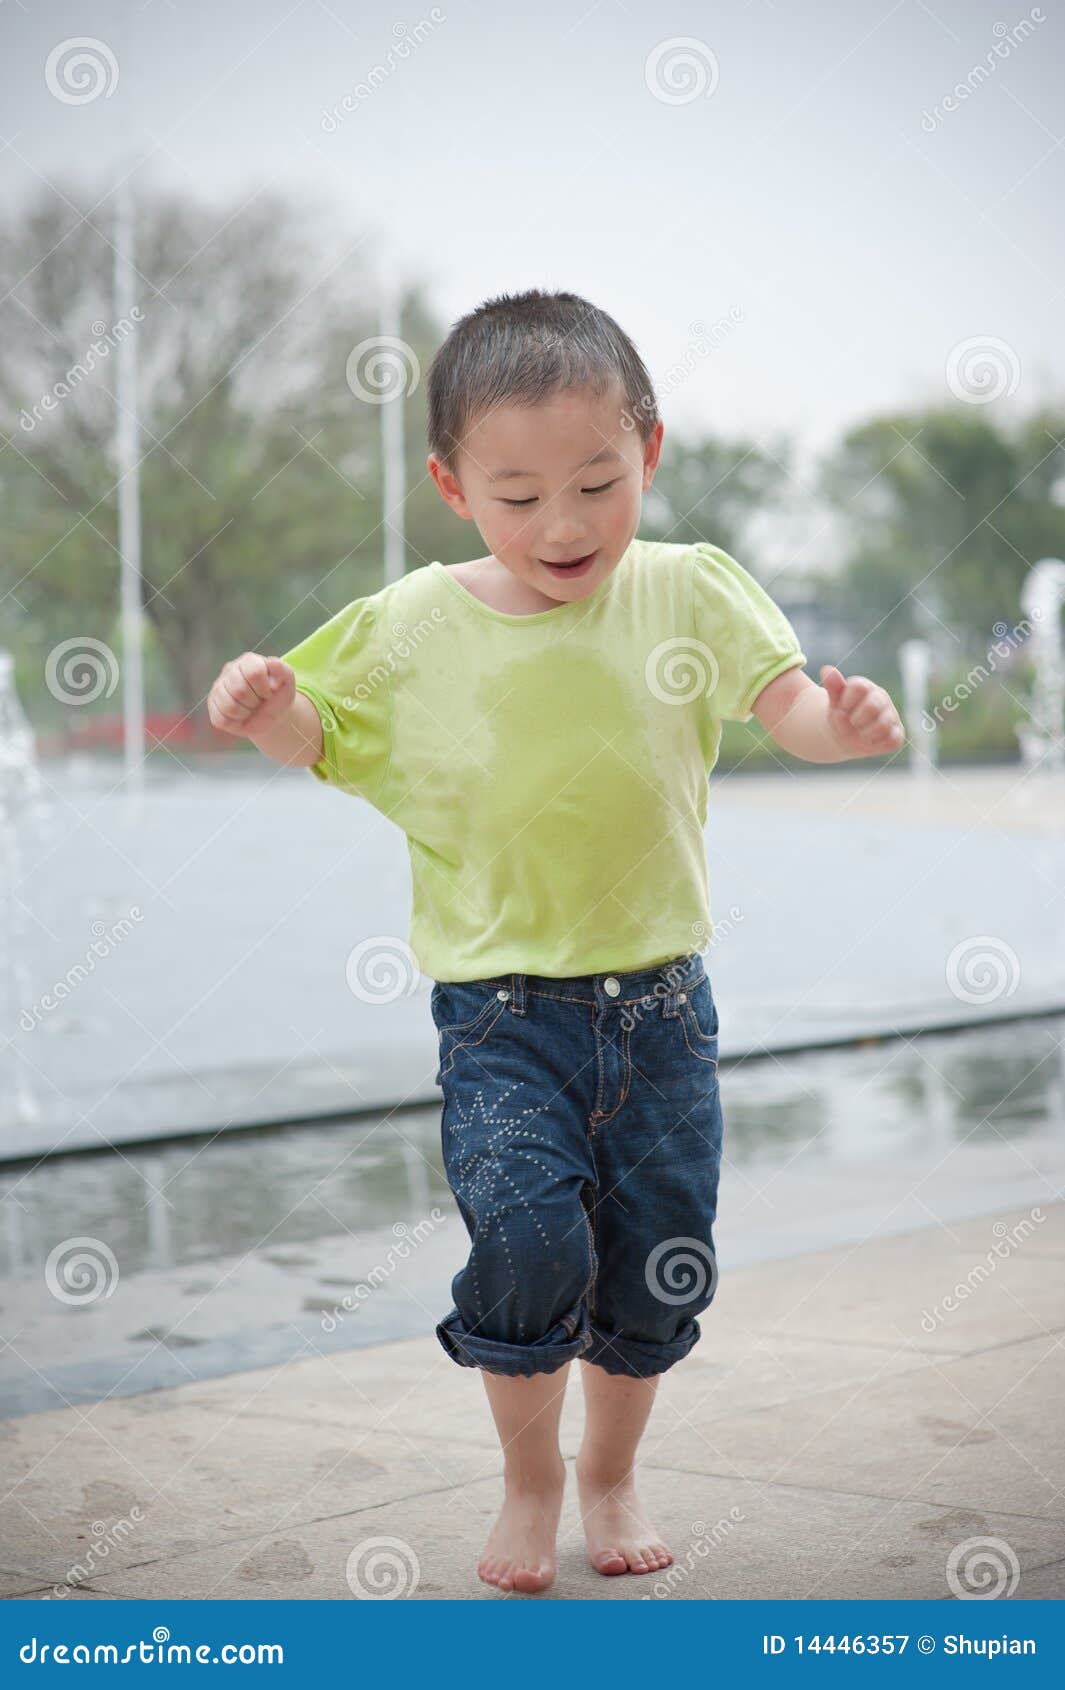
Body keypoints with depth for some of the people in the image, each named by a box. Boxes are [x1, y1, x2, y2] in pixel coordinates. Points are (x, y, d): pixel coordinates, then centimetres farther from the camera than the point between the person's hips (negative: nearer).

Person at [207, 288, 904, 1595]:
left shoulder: (687, 591, -2)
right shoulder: (412, 627, -2)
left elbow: (782, 698, -8)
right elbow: (321, 736, 11)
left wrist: (841, 723, -30)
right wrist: (264, 708, -12)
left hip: (659, 997, 2)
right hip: (502, 1009, -1)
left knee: (659, 1265, 8)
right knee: (528, 1241, -16)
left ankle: (610, 1475, 35)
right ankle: (527, 1484, 11)